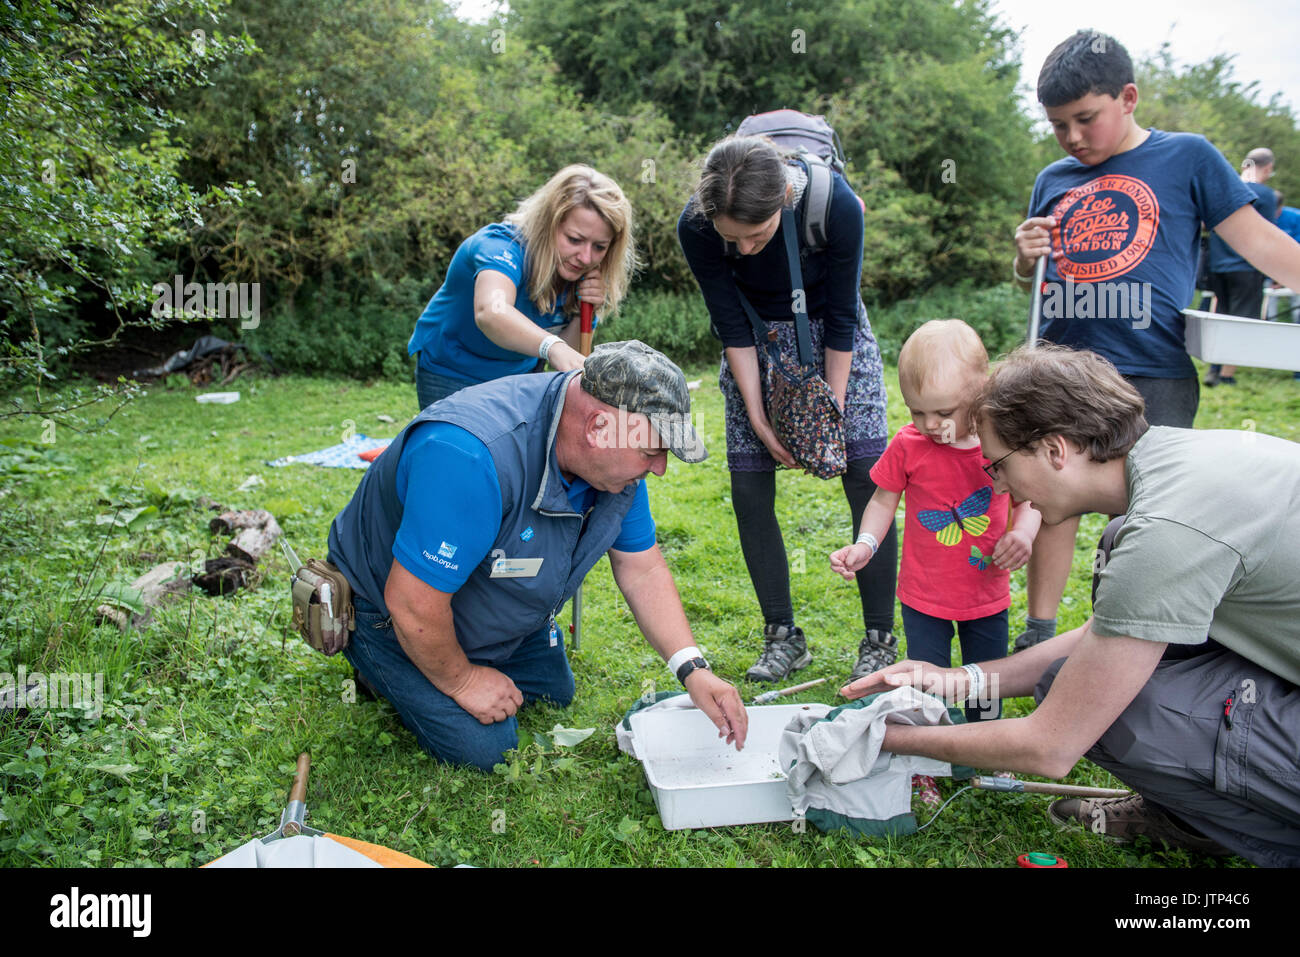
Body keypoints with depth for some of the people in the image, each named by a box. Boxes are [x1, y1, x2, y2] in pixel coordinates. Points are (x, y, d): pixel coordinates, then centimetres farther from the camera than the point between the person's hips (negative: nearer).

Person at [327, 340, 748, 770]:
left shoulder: (616, 457, -17)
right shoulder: (472, 455, -44)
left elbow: (642, 569, -6)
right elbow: (412, 603, -36)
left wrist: (692, 668, -17)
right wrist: (460, 682, -18)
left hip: (494, 606, 7)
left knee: (554, 692, 17)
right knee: (483, 748, -10)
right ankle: (374, 664, 11)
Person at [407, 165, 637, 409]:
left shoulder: (576, 269, -12)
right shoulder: (502, 245, -31)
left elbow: (570, 350, -8)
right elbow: (491, 313, -54)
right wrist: (553, 347, -71)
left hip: (519, 373, 5)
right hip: (449, 373, -5)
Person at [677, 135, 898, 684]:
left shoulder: (837, 204, -31)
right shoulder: (696, 227, -26)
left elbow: (841, 318, -19)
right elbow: (731, 325, -15)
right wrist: (758, 416, -17)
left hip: (834, 334, -1)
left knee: (868, 478, -8)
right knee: (749, 489, -5)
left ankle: (879, 640, 4)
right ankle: (783, 638, 8)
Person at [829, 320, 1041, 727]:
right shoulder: (908, 445, -13)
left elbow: (1027, 498, 2)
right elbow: (884, 500, -1)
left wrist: (1022, 534, -18)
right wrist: (865, 544, -16)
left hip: (988, 595, 1)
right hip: (924, 598, -1)